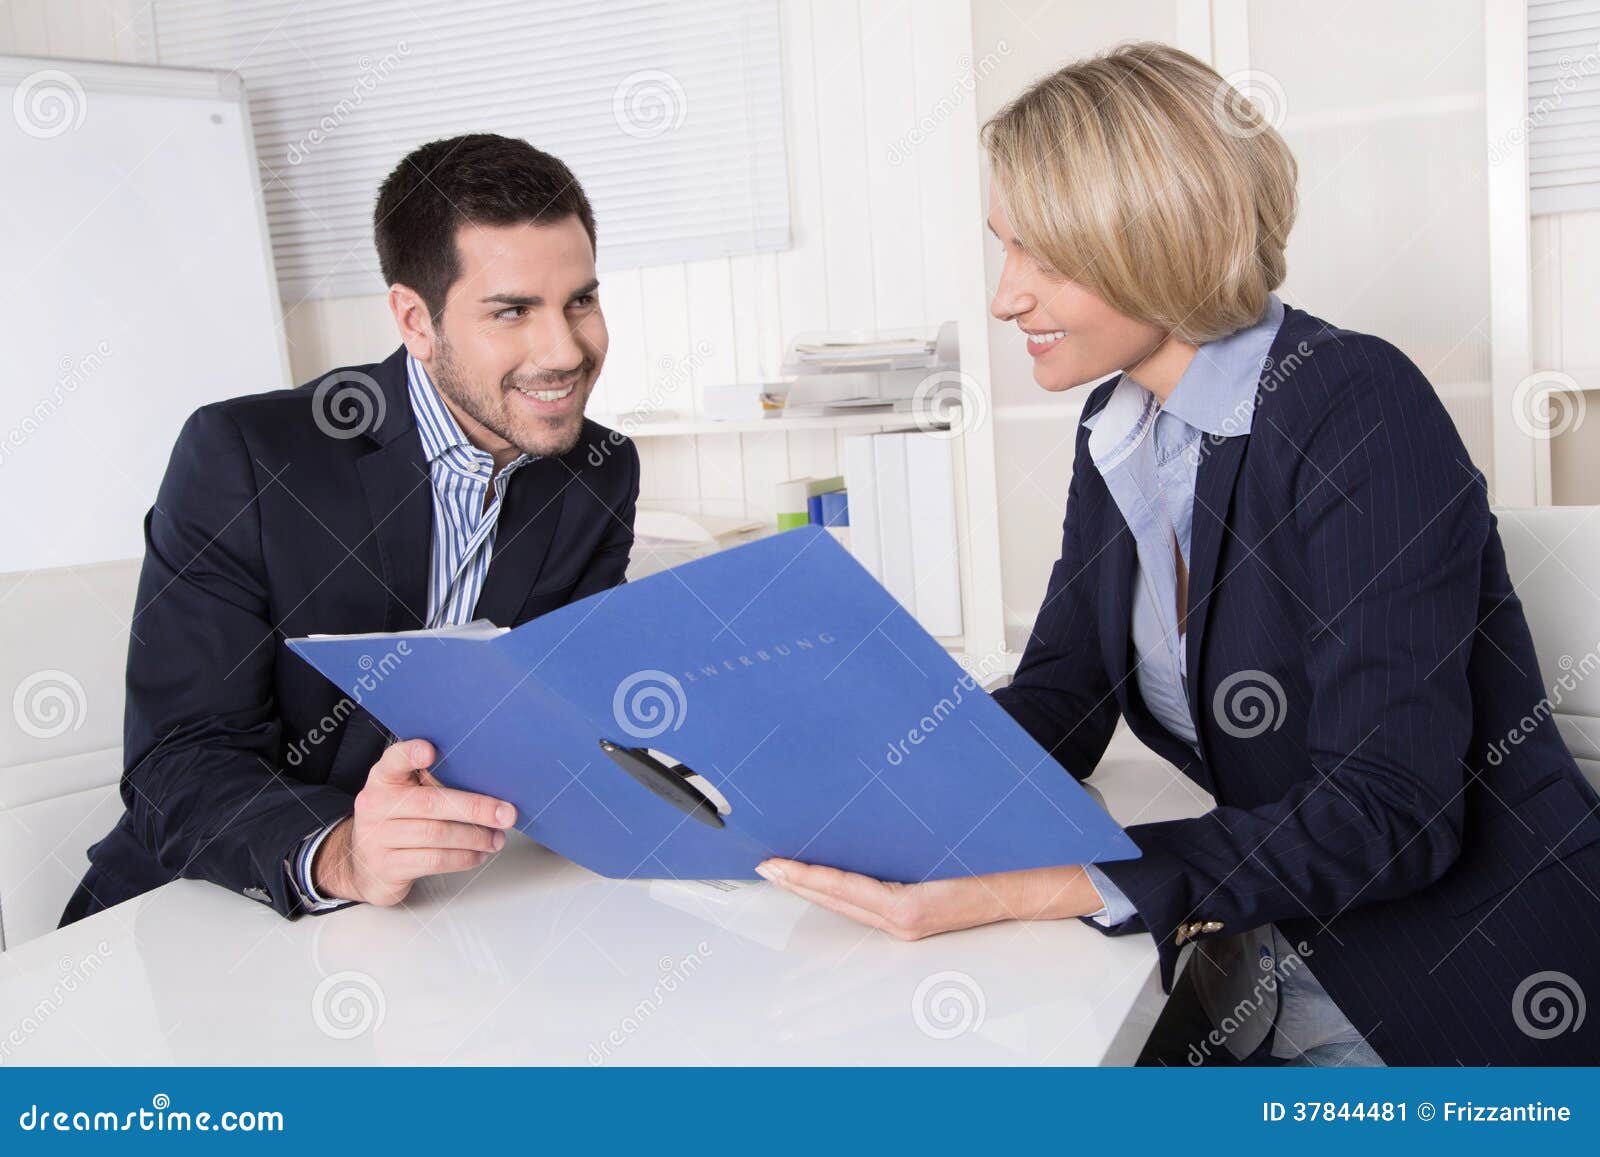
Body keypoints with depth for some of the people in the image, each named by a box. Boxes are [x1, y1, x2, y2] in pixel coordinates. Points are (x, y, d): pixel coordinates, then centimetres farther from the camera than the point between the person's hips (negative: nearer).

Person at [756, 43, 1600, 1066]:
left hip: (1475, 974, -6)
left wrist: (1022, 890, -34)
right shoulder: (1119, 426, 1)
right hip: (1274, 957, 6)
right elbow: (1056, 702, 1)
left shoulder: (1356, 410, -22)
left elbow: (1391, 813, -28)